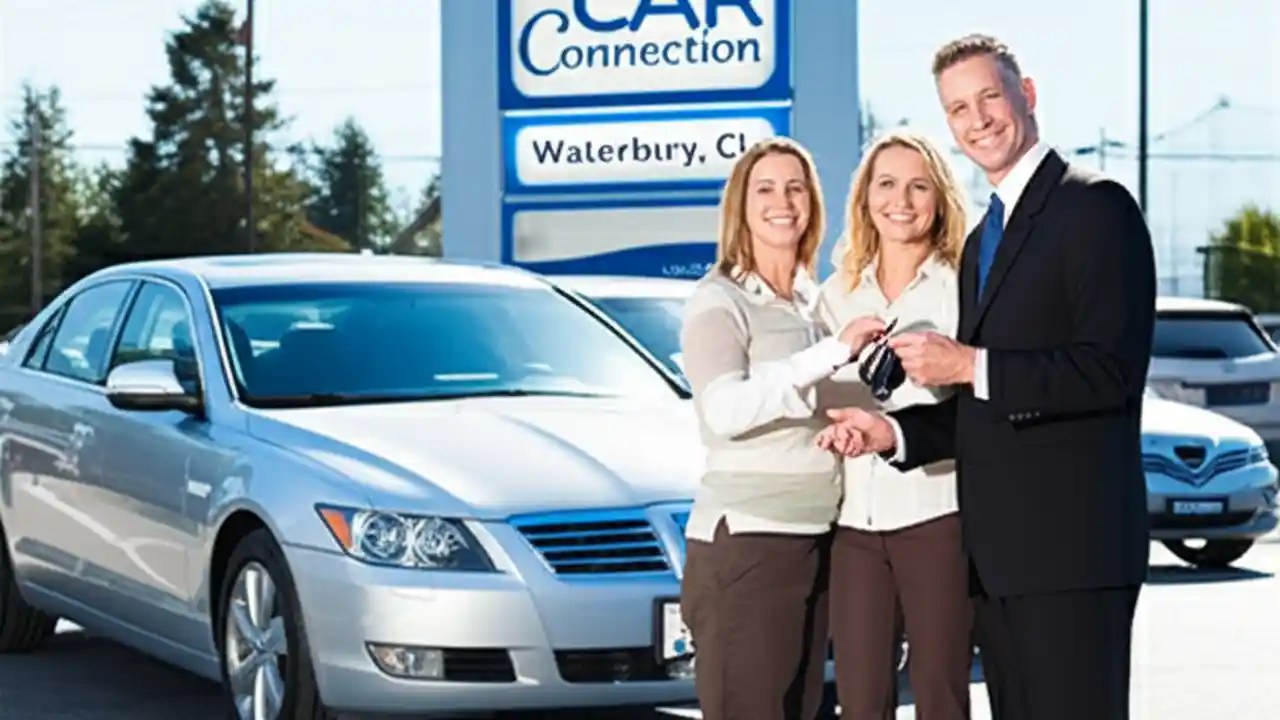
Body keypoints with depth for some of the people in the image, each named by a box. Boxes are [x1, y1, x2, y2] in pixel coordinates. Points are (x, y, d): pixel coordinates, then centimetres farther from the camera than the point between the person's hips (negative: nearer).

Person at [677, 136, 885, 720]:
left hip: (815, 538, 7)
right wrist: (833, 352, -26)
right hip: (744, 541, -7)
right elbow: (724, 409, -24)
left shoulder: (815, 301, 15)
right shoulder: (718, 300, -7)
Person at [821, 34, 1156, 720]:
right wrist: (894, 430, 6)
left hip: (1070, 541, -9)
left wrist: (971, 367, -17)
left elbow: (1113, 369, -18)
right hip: (997, 551, 9)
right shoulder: (981, 241, 21)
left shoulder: (1095, 206, -7)